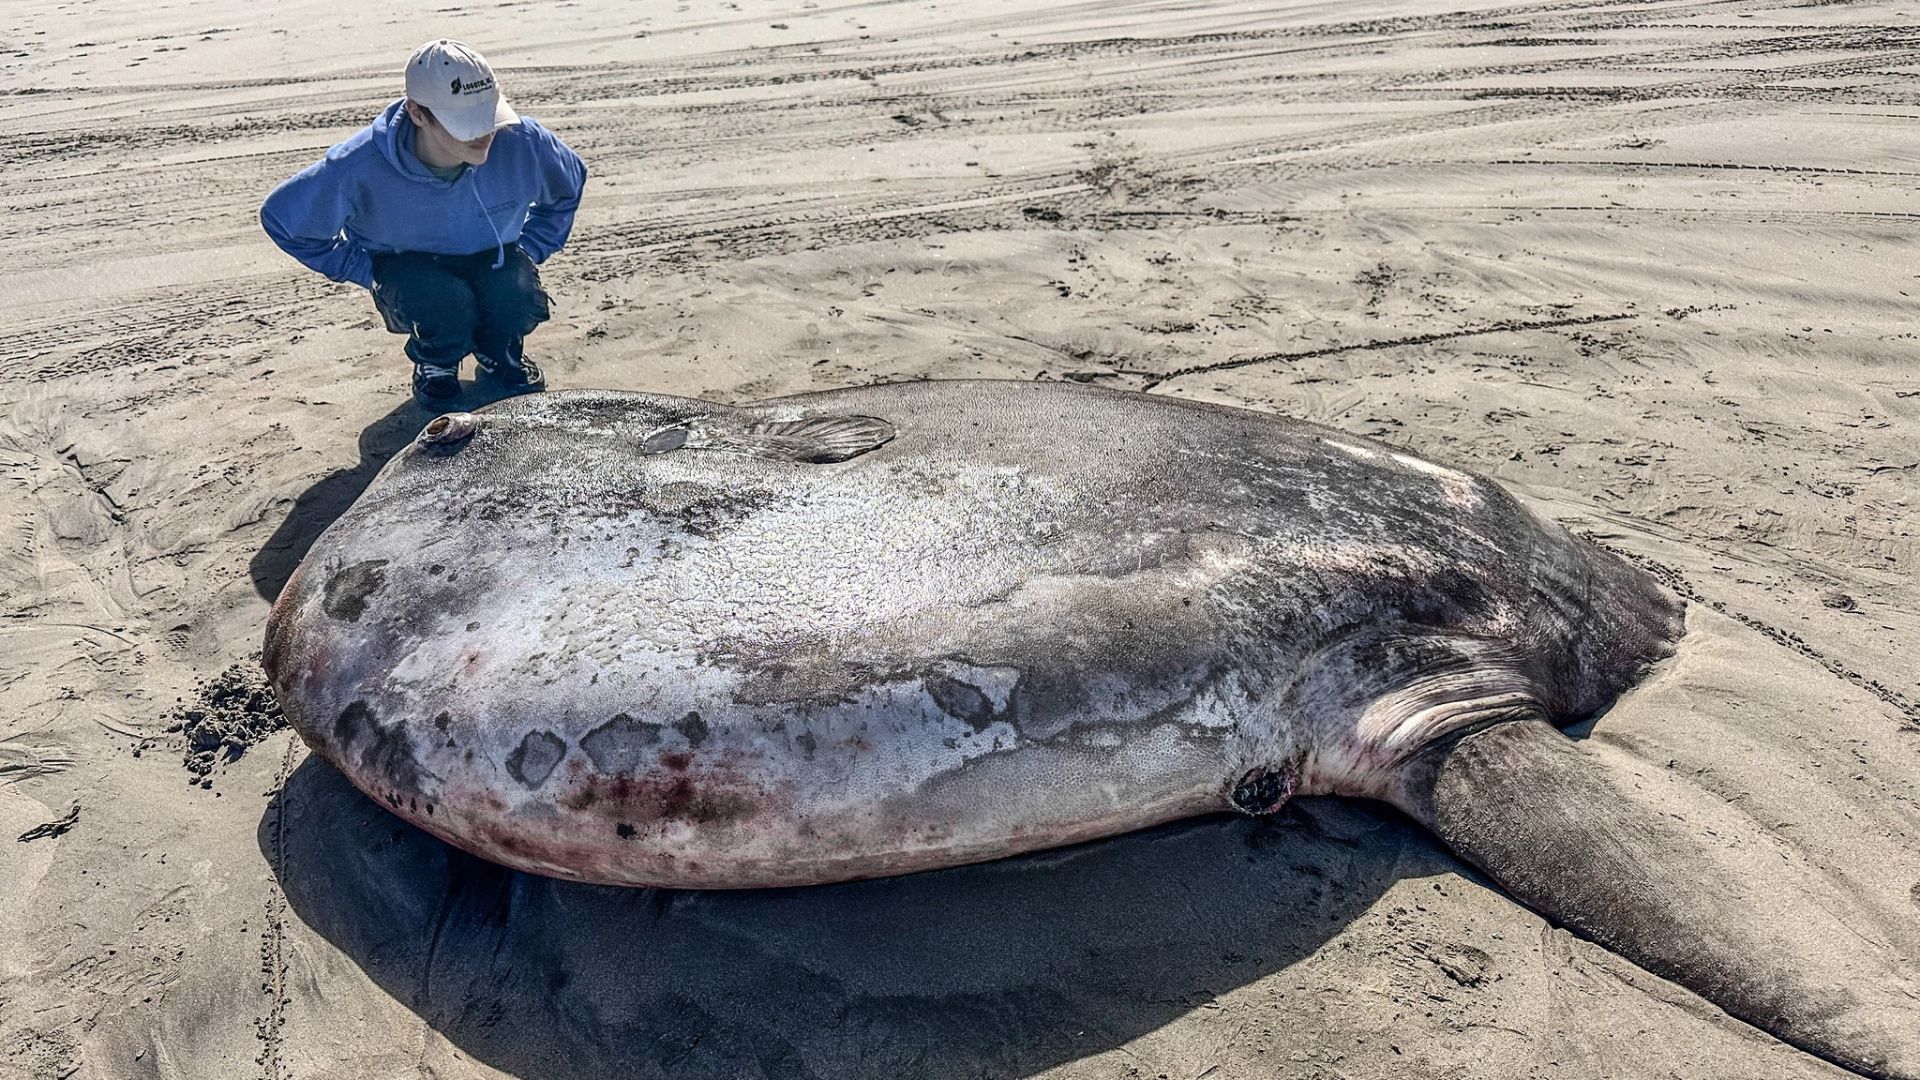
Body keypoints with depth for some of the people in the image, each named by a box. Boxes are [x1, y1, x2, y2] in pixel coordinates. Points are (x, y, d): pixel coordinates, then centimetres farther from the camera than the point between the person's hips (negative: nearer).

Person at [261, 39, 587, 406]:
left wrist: (529, 251, -4)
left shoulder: (519, 140, -25)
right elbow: (281, 216, -11)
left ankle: (499, 353, 7)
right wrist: (367, 271, -11)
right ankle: (435, 363, 3)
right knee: (445, 302, -36)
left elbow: (569, 182, 1)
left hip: (493, 261, 2)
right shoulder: (361, 168, -29)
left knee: (519, 298, -32)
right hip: (405, 266, -1)